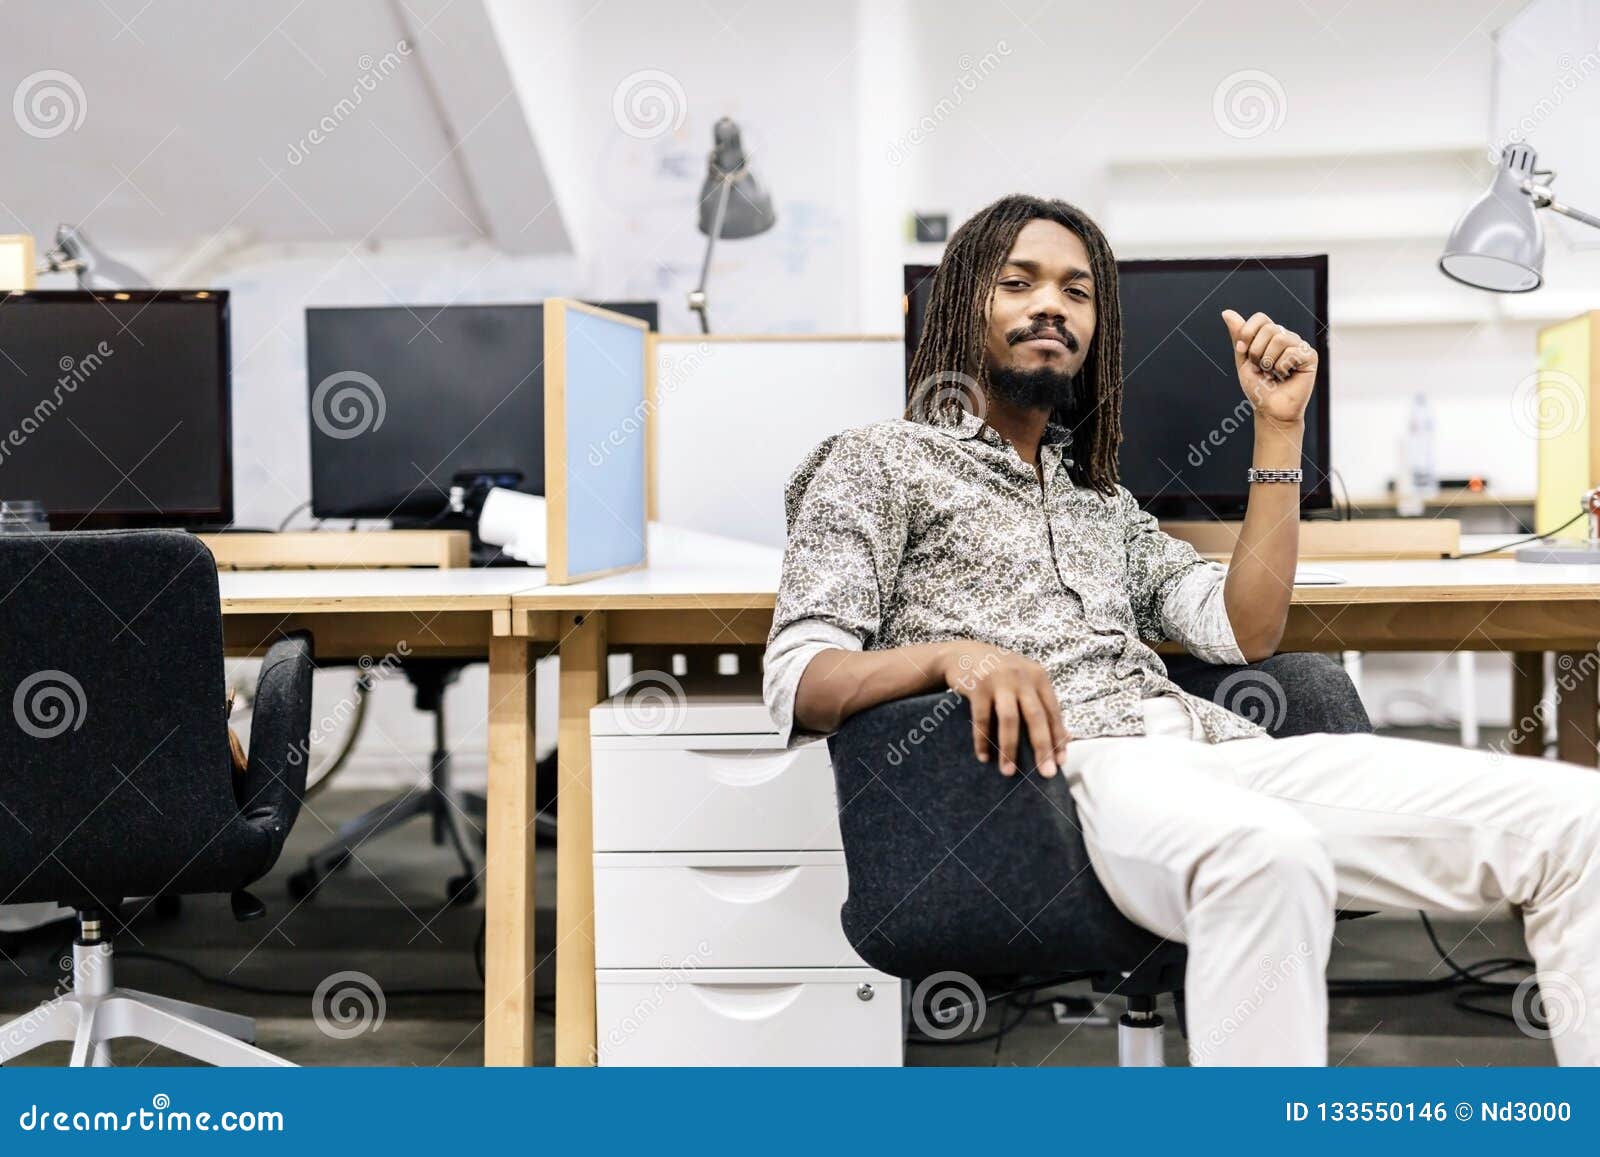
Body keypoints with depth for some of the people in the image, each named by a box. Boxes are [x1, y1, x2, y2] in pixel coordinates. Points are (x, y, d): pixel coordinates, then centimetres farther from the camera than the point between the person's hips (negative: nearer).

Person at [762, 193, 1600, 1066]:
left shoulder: (1101, 499, 30)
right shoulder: (881, 459, 12)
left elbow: (1243, 632, 15)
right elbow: (797, 682, -1)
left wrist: (1278, 425, 13)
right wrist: (949, 652, -21)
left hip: (1212, 745, 7)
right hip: (1065, 768, -6)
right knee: (1268, 853, -41)